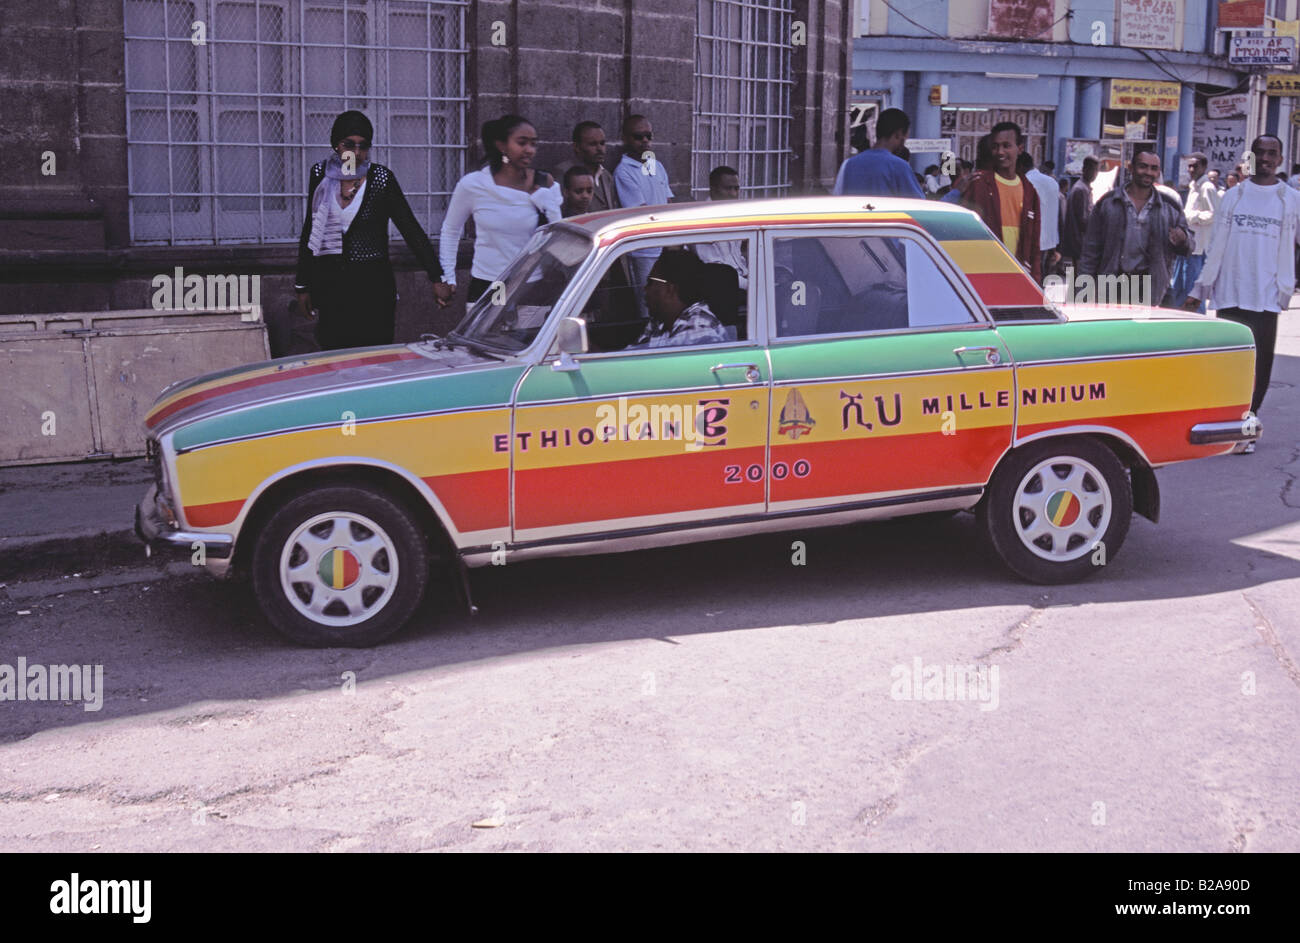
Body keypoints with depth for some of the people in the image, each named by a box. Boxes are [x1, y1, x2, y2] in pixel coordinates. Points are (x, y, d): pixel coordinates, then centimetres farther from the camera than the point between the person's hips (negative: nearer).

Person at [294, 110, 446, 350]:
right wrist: (302, 286, 13)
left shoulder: (381, 178, -4)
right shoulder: (320, 174, 5)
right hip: (330, 283, 3)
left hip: (373, 284, -3)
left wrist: (436, 279, -9)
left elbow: (411, 230, -3)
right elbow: (310, 230, 14)